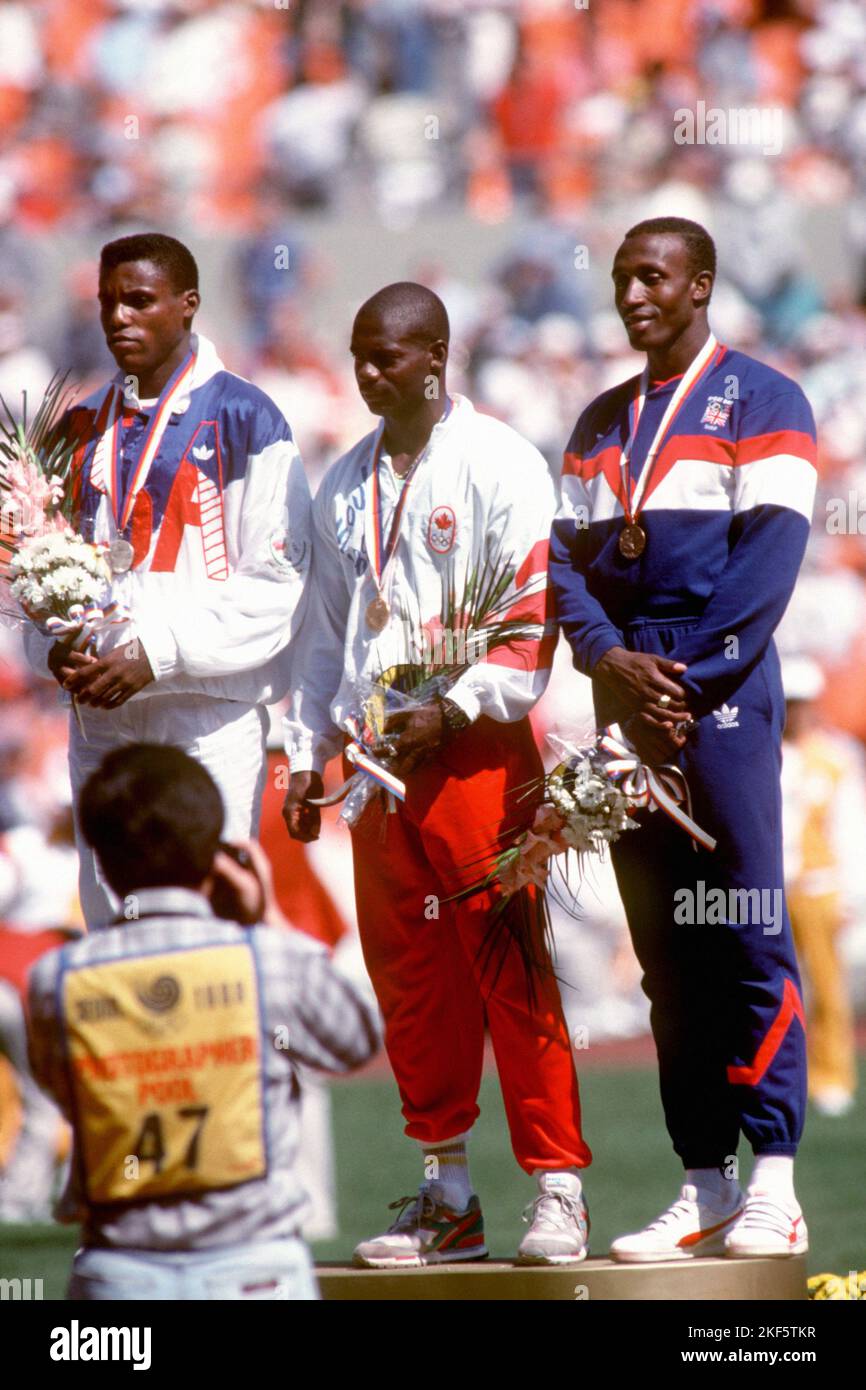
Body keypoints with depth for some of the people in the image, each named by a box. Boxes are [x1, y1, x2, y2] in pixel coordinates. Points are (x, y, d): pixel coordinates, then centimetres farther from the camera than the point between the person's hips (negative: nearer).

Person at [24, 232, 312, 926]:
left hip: (210, 717, -6)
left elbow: (276, 581, -8)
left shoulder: (242, 419, -4)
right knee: (109, 916, 6)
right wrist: (57, 646, -2)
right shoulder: (86, 427, 14)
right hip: (99, 713, 6)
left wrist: (160, 653, -15)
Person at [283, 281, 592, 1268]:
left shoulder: (498, 463, -3)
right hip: (377, 752, 6)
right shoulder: (345, 484, 17)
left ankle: (556, 1187, -7)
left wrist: (453, 711, -16)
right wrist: (305, 754, 16)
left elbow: (535, 608, -8)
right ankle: (446, 1198, 12)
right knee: (409, 978, 6)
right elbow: (325, 628, 23)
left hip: (475, 746, -6)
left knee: (508, 967, -10)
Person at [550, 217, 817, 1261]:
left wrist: (686, 676, -14)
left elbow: (770, 552, -8)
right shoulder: (601, 423, 20)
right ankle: (704, 1186, 7)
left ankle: (773, 1187, -10)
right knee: (666, 956, 5)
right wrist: (608, 656, -6)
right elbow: (567, 553, 13)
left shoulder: (759, 401, 2)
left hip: (721, 700, -6)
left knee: (748, 941, -10)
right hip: (626, 706, 6)